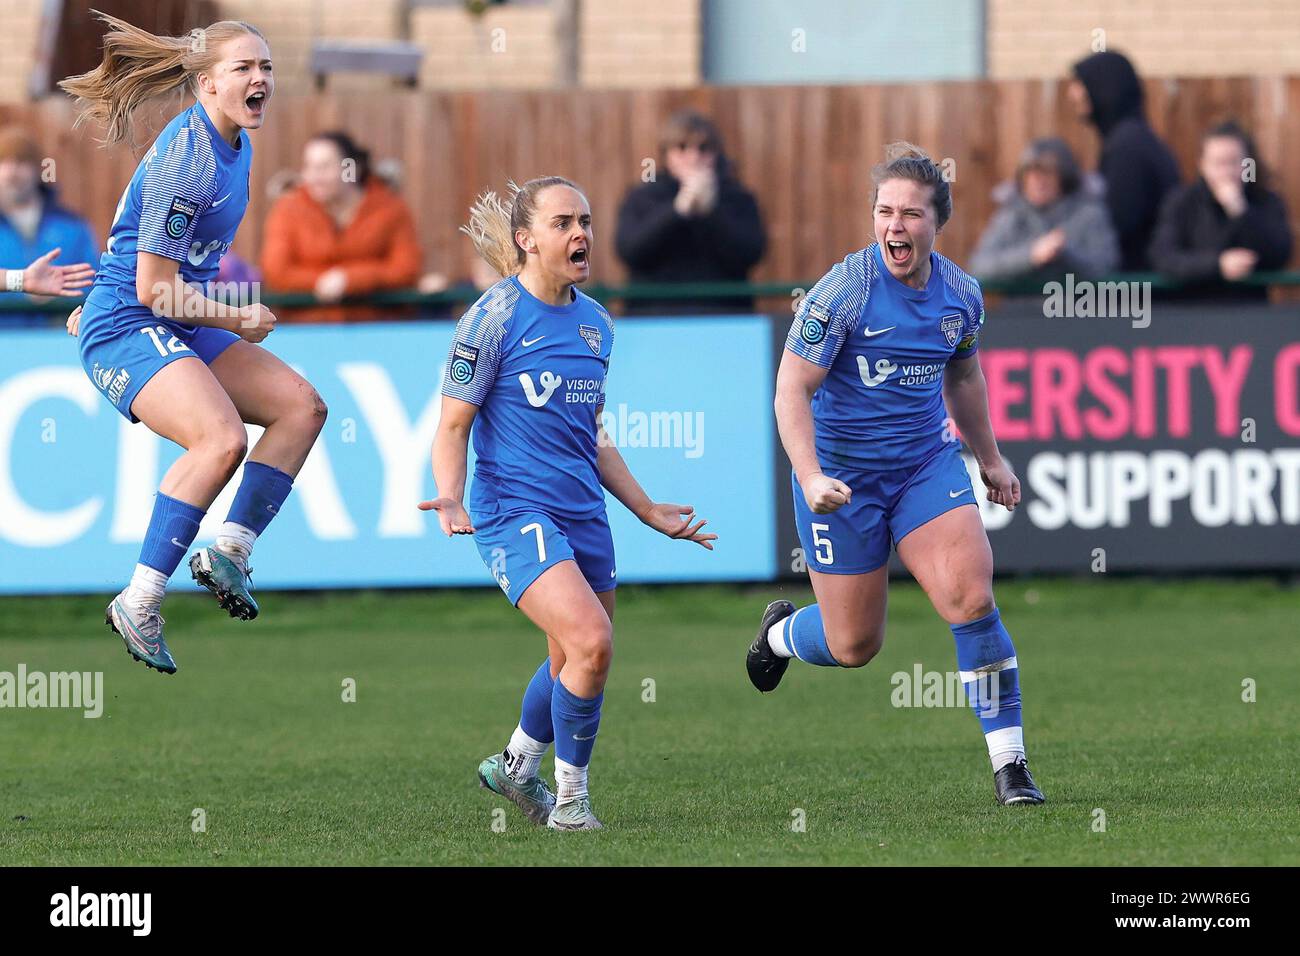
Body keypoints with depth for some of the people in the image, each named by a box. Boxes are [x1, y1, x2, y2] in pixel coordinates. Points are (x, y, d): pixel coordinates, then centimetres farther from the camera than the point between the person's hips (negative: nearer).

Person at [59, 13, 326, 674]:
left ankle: (230, 550, -1)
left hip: (179, 330, 10)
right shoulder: (185, 157, -21)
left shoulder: (234, 145, 10)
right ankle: (139, 604, -26)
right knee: (222, 438, -30)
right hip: (127, 329, -10)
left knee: (302, 406, 1)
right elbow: (155, 288, -20)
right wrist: (236, 320, -10)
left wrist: (99, 302, 34)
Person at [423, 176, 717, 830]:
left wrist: (648, 511, 23)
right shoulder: (493, 319, -9)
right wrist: (451, 498, -24)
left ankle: (515, 768, 40)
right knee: (590, 641, -21)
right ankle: (570, 794, -2)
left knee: (574, 663, 14)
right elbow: (453, 426, -7)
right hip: (515, 512, -7)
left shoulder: (596, 323, 12)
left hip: (583, 515, 7)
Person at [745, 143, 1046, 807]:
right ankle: (781, 632, 42)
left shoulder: (961, 294, -1)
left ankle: (1010, 765, -9)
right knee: (854, 646, 4)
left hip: (927, 465, 3)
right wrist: (809, 478, -29)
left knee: (972, 599, -17)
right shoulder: (843, 291, -17)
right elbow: (792, 388, -16)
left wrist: (991, 460, 25)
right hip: (842, 478, -3)